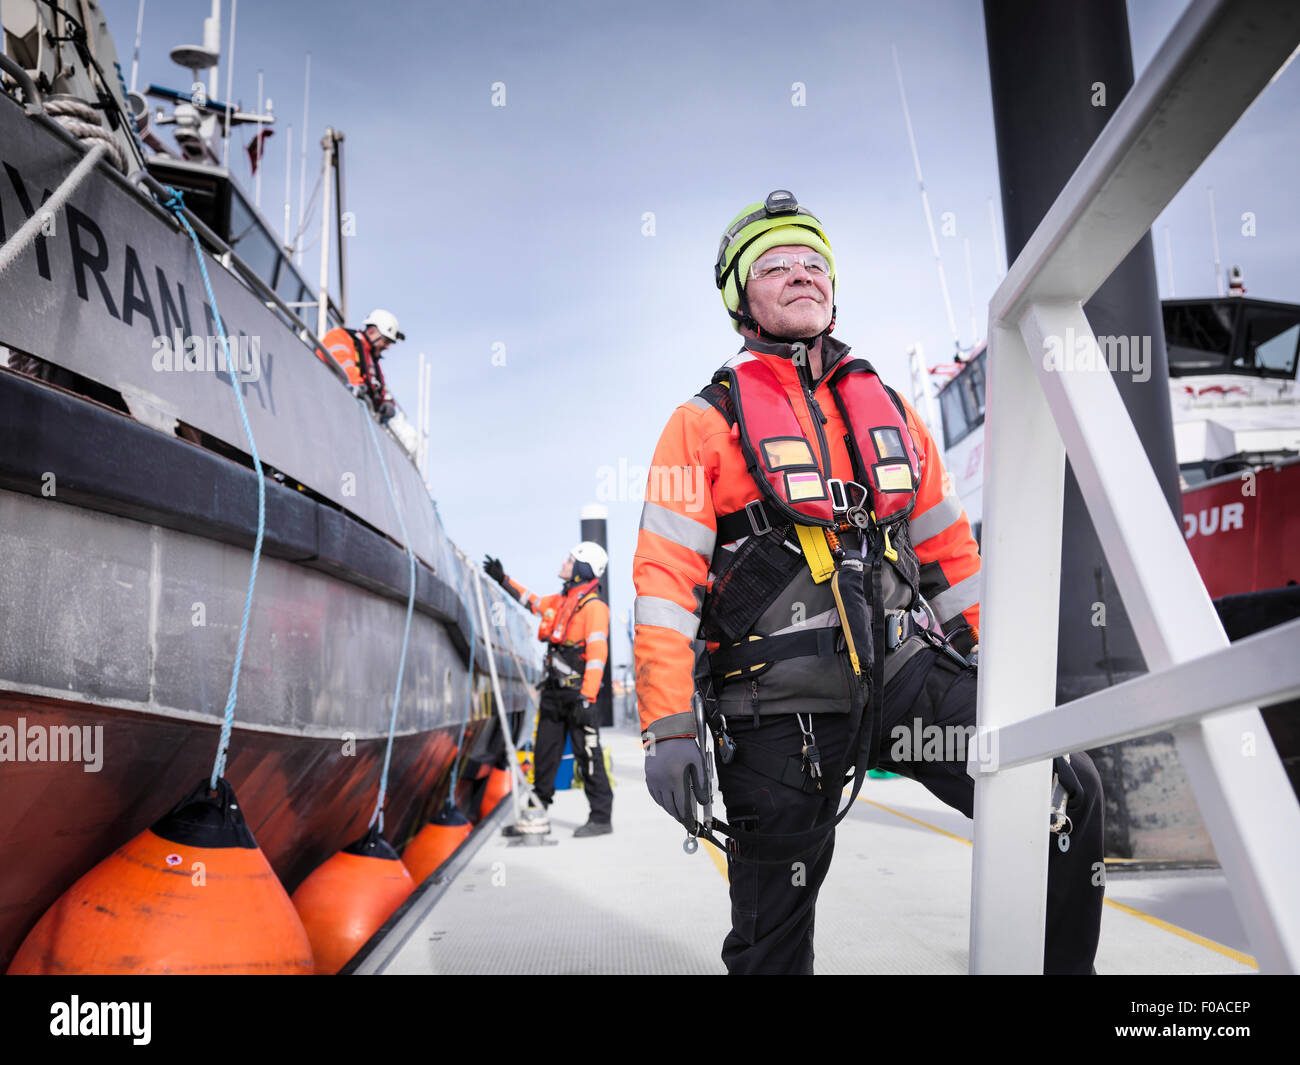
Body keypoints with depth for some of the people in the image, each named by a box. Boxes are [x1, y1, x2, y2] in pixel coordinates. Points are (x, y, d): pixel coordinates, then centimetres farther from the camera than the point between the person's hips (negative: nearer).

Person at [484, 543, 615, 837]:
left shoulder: (593, 606, -12)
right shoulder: (561, 601, 14)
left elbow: (597, 654, -18)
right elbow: (532, 601, 35)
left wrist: (586, 699, -24)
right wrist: (503, 580, 37)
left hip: (577, 692, -8)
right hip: (554, 691, 9)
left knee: (587, 753, -6)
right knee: (544, 754, 12)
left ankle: (601, 817, 1)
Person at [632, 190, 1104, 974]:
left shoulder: (888, 410, 14)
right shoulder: (707, 424, 0)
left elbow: (950, 548, 18)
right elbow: (665, 578, -8)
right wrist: (669, 728, -16)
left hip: (905, 674, 4)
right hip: (779, 708, -3)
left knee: (1068, 793, -11)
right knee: (774, 937, 7)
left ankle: (1059, 964, 9)